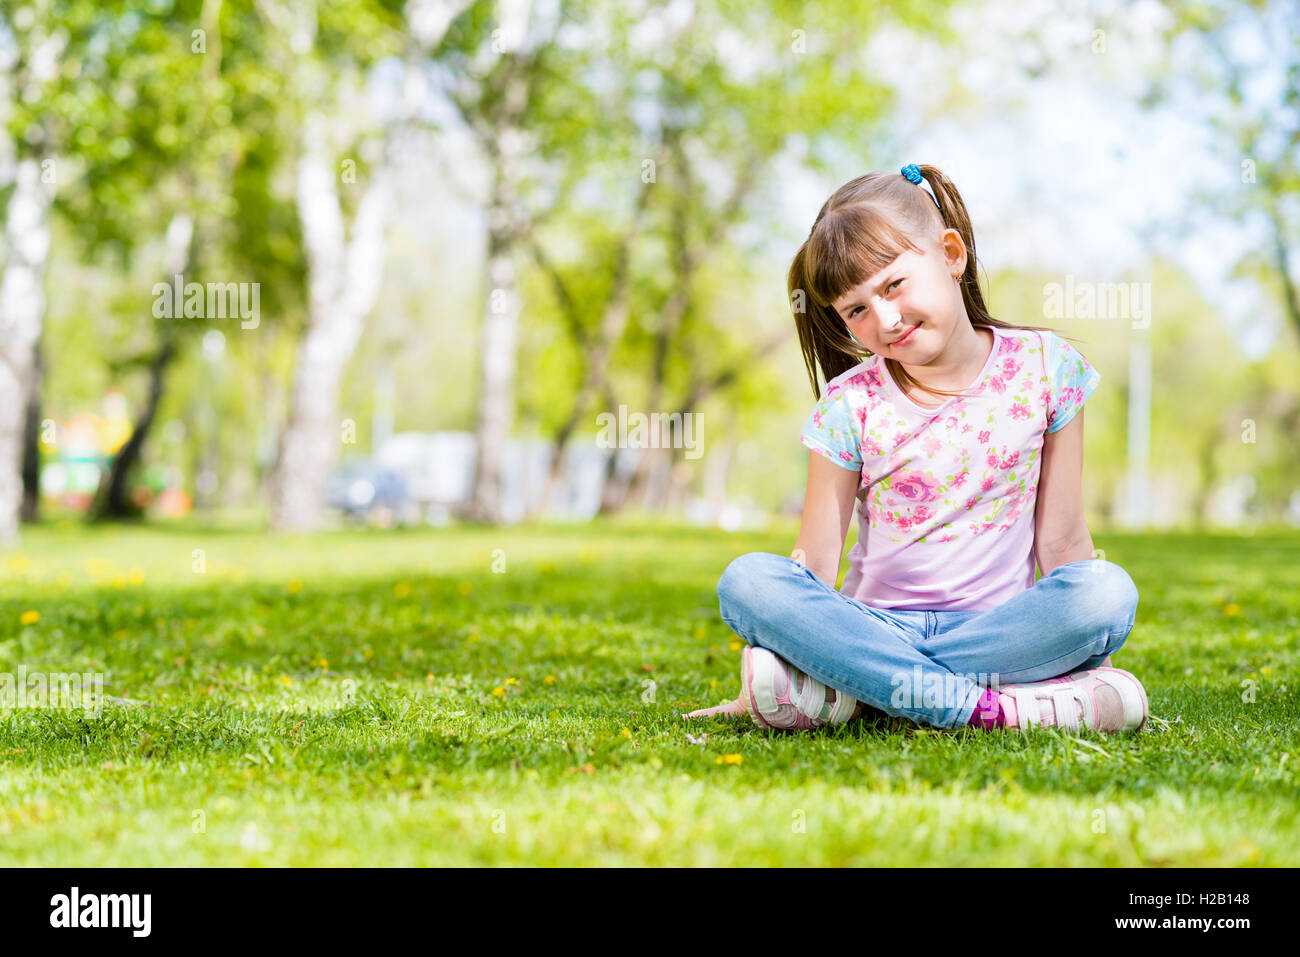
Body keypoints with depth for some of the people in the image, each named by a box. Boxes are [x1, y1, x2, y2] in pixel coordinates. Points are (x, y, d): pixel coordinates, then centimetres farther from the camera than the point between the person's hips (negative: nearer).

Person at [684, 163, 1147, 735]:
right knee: (746, 580, -27)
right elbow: (812, 565, 0)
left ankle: (855, 693, -28)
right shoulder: (852, 406, -1)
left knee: (1110, 591, -31)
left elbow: (1061, 538, 4)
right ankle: (980, 705, -33)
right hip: (876, 625, 0)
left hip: (995, 625, 0)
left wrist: (1086, 643, 1)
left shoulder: (1042, 367, 1)